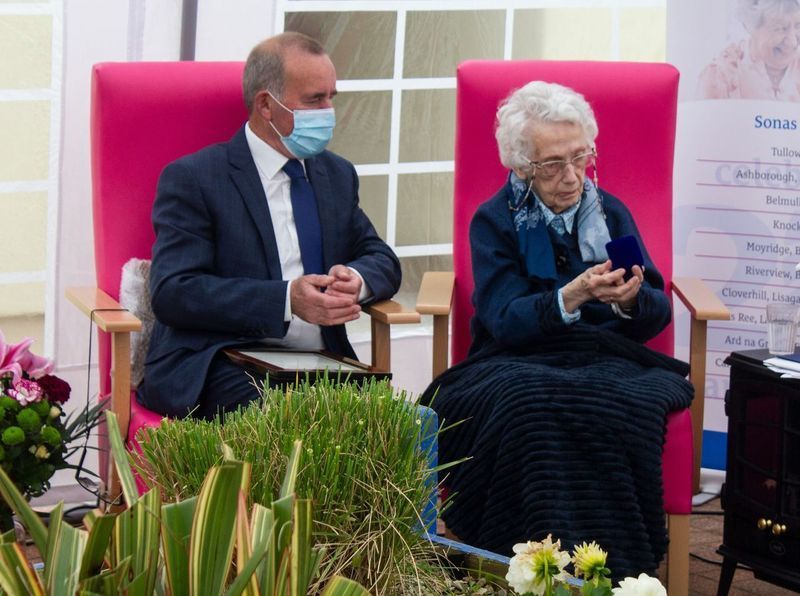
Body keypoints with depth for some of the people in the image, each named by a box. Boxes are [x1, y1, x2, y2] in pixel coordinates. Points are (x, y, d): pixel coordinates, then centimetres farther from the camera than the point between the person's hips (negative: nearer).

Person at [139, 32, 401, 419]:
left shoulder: (337, 175, 21)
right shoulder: (192, 179, 0)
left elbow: (381, 259, 24)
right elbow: (172, 292, -10)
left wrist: (356, 279, -4)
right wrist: (286, 300, -21)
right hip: (222, 368, -6)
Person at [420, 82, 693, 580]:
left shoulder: (611, 213, 14)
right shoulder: (495, 221, 6)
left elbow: (658, 312, 8)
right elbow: (504, 322, -8)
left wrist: (631, 301, -16)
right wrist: (572, 297, -25)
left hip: (607, 361, 2)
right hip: (518, 365, -2)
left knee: (621, 405, -36)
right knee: (531, 406, -39)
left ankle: (615, 568, -27)